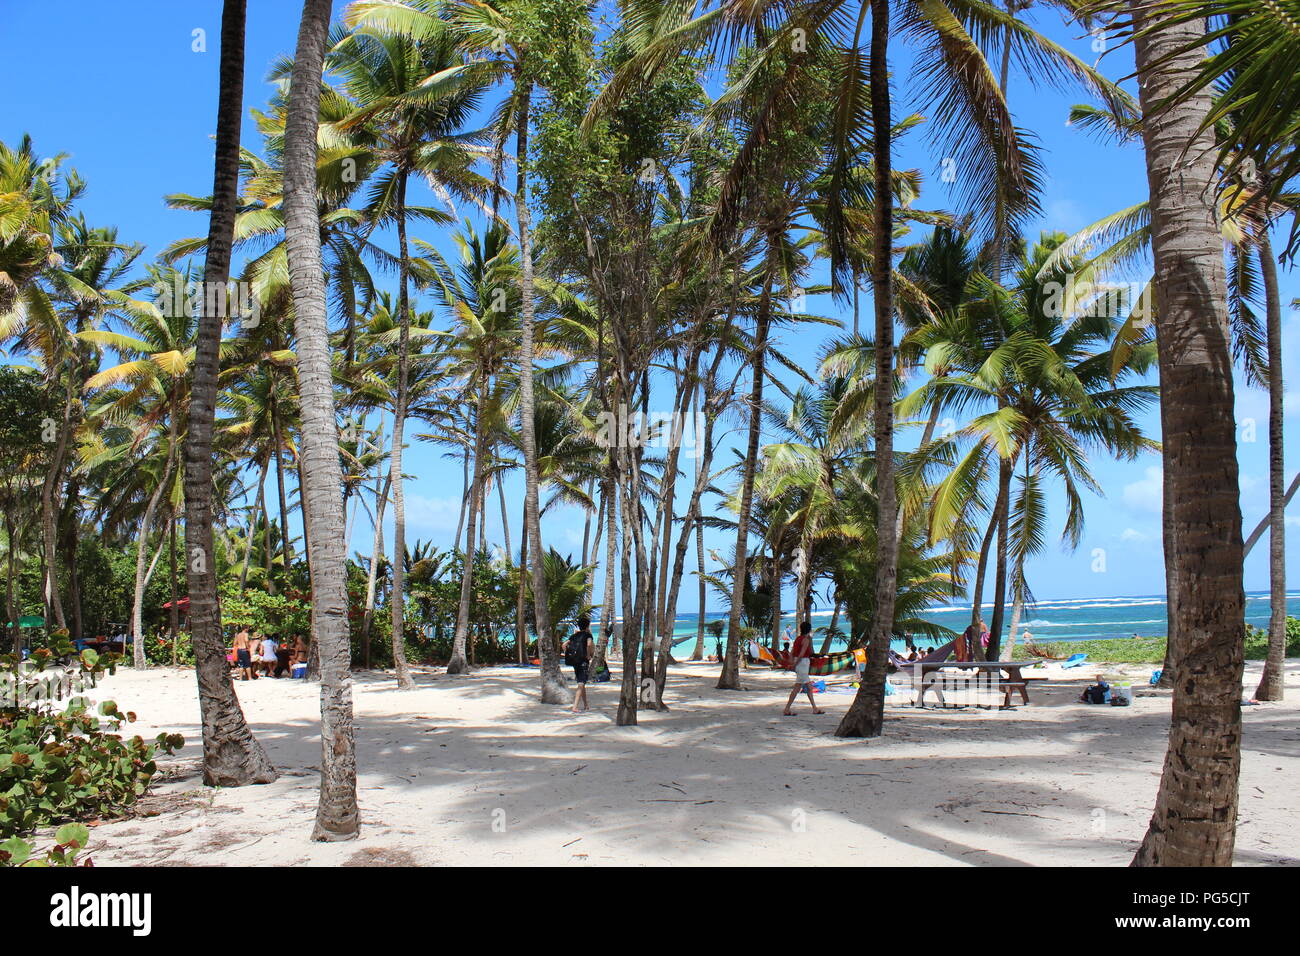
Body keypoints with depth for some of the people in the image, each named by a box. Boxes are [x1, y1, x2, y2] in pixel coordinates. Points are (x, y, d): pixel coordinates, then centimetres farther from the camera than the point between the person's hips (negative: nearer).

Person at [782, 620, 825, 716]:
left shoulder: (798, 639, 11)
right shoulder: (806, 640, -13)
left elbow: (791, 654, 10)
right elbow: (801, 654, -21)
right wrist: (795, 665, -15)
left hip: (798, 663, 9)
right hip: (803, 663, -9)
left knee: (809, 687, 15)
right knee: (797, 688, -7)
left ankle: (815, 708, 21)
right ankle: (786, 709, -7)